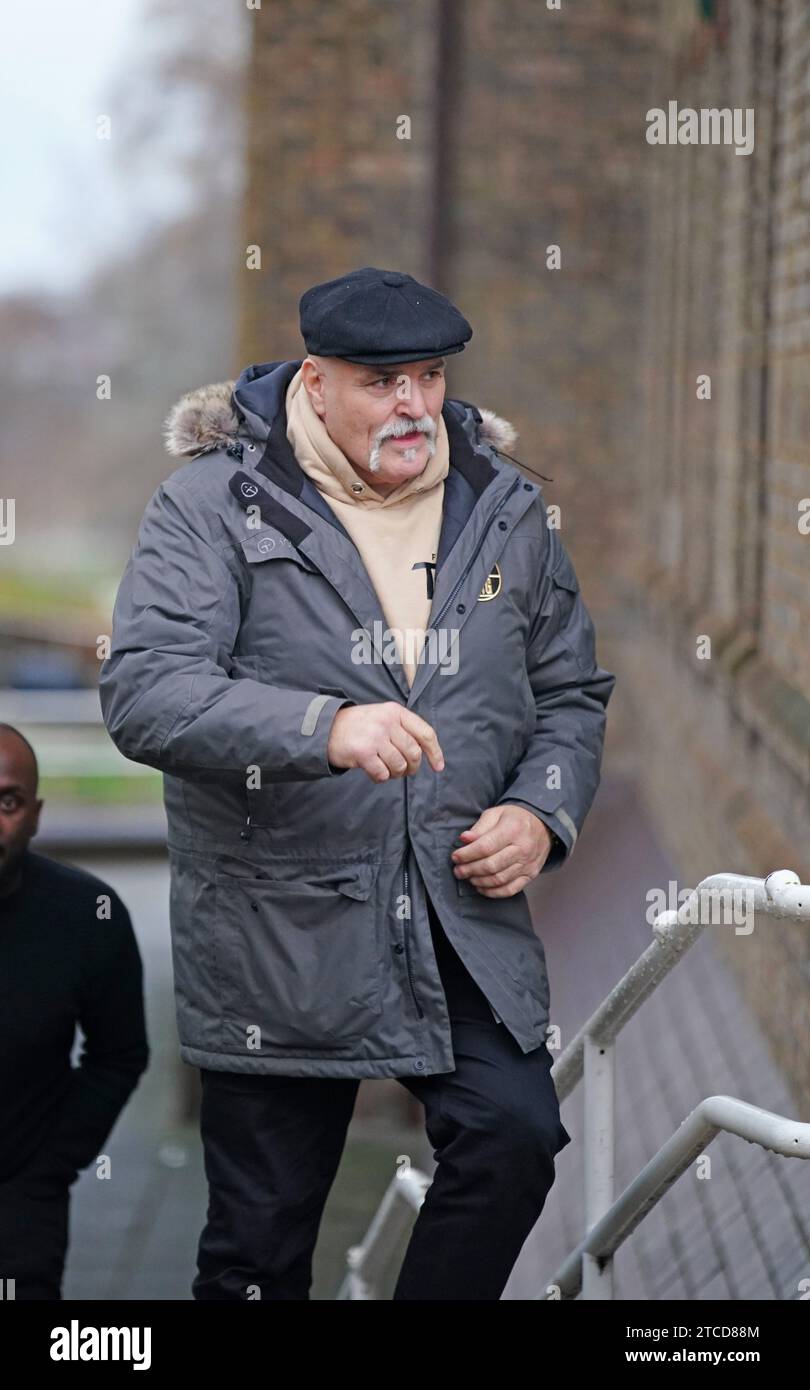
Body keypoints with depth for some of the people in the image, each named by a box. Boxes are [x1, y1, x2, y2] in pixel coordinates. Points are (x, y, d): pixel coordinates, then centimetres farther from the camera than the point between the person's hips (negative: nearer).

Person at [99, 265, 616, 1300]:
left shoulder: (504, 510, 8)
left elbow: (571, 691, 19)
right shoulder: (212, 506, -6)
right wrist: (324, 728, -34)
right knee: (260, 1241, 5)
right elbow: (143, 692, -20)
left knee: (514, 1136, -17)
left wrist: (542, 811, -2)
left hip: (466, 920, 3)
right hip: (277, 933, -3)